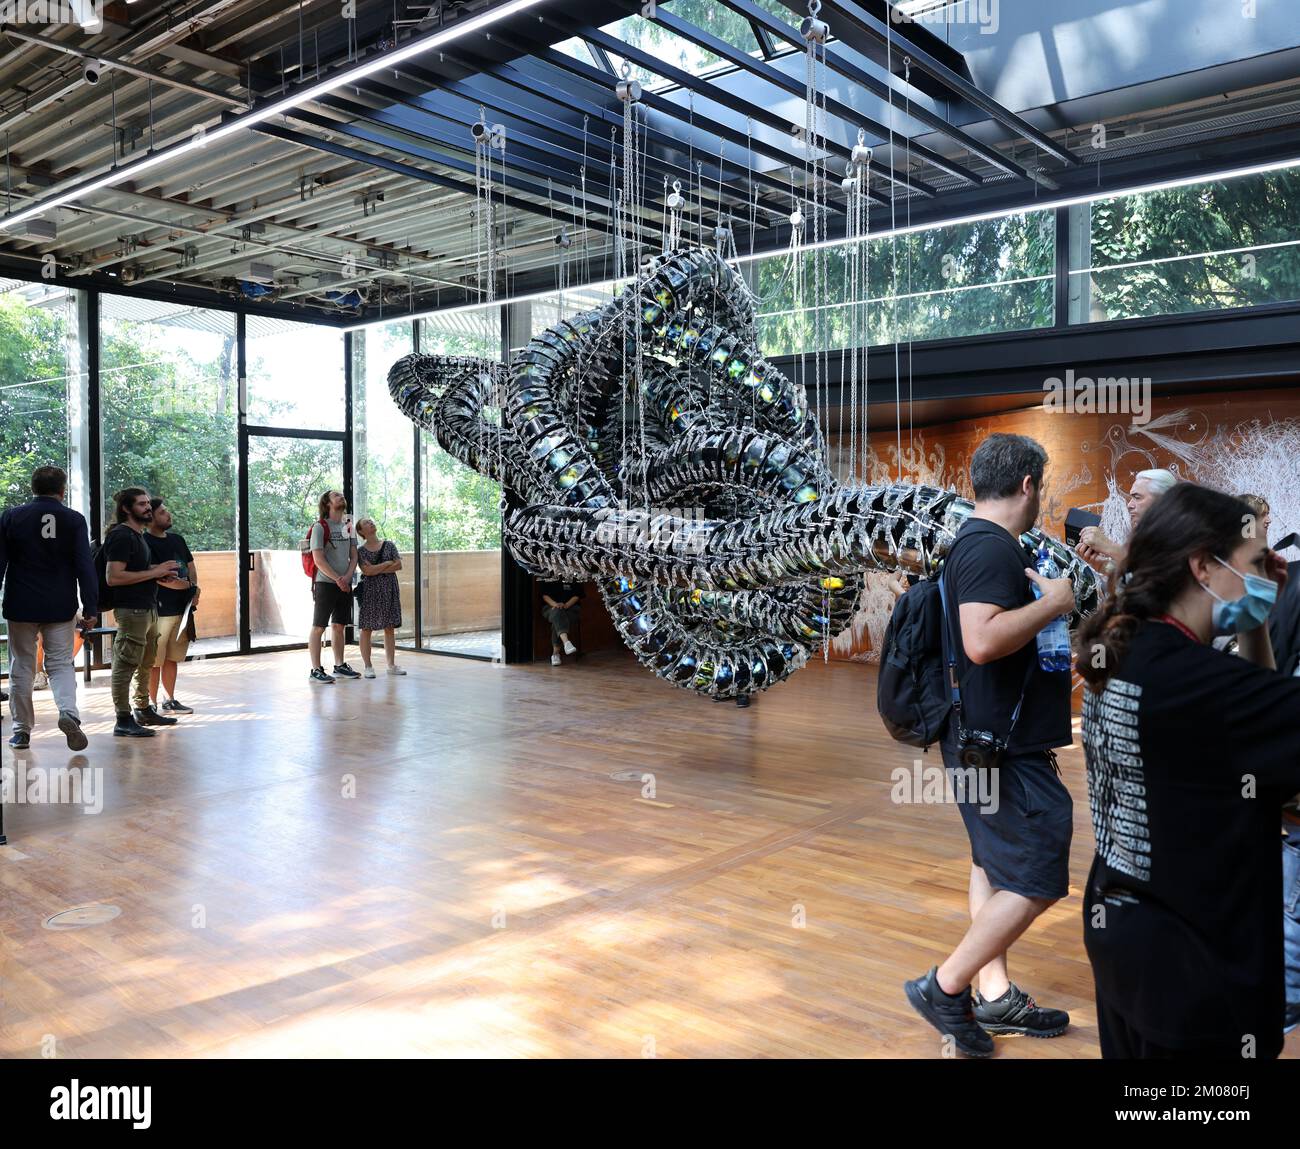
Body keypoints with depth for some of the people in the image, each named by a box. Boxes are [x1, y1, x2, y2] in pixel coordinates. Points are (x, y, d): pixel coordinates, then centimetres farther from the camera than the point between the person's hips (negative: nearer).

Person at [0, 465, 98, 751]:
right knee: (61, 664, 8)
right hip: (61, 608, 0)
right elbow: (85, 567, -5)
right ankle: (69, 712, -17)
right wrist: (91, 608, -3)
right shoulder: (74, 520, -3)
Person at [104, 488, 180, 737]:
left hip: (147, 608, 10)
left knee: (145, 664, 18)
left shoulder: (138, 535, 17)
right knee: (126, 665, -5)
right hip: (131, 610, -10)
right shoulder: (121, 536, -14)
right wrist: (153, 572, -20)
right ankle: (123, 721, -1)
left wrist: (160, 572, 12)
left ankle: (143, 710, 30)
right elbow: (113, 577, -22)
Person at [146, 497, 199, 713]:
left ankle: (170, 700, 26)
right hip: (159, 610, -8)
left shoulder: (177, 539, 16)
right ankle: (151, 703, 4)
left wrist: (194, 586, 5)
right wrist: (185, 584, -15)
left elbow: (190, 564, 23)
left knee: (172, 658, 16)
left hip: (182, 608, 8)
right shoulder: (145, 543, -10)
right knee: (154, 660, -4)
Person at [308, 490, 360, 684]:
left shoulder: (348, 527, 13)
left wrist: (347, 577, -8)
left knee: (339, 626, 12)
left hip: (345, 585, 6)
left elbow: (353, 556, 9)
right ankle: (316, 670, 0)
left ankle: (340, 666, 20)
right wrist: (337, 579, -16)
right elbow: (318, 559, -13)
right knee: (318, 627, -2)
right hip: (325, 583, -6)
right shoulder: (320, 527, -6)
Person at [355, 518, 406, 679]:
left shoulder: (389, 545, 8)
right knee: (367, 629, -1)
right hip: (369, 590, -2)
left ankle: (391, 665, 11)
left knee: (390, 628, 4)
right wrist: (387, 563, -9)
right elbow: (367, 571, -14)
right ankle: (367, 666, 6)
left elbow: (399, 565, -3)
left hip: (389, 590, 2)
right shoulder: (360, 550, 1)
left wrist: (377, 569, -10)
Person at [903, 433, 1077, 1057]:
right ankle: (945, 986, 5)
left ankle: (994, 995, 28)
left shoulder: (978, 543, 13)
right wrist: (1054, 602, -21)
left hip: (991, 741, 11)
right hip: (1005, 748, -11)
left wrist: (1046, 596, 18)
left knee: (995, 864, 17)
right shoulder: (992, 547, -20)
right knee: (1037, 879, -3)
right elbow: (983, 641, -34)